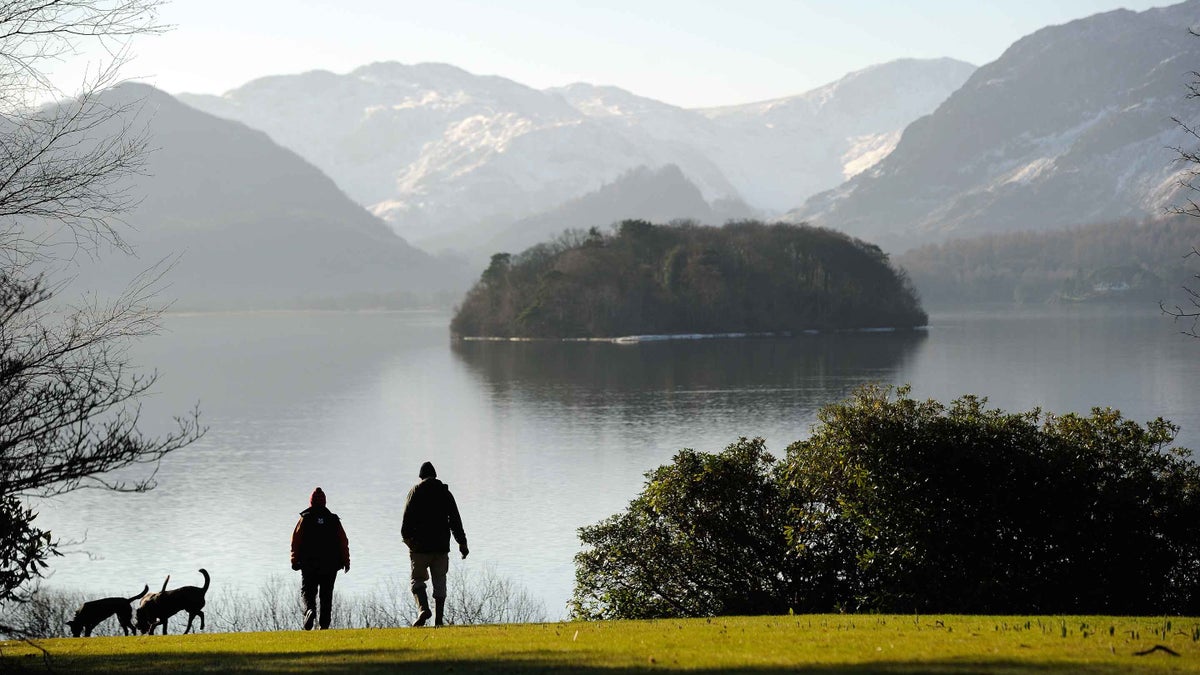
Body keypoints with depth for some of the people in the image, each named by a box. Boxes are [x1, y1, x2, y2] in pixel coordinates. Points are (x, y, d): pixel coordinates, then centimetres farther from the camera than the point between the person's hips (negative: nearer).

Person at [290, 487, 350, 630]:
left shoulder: (305, 518, 0)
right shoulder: (334, 520, 5)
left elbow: (296, 540, -2)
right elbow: (343, 541, 4)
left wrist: (295, 561, 3)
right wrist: (346, 561, 9)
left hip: (309, 564, -2)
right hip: (330, 564, 2)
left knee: (308, 591, 4)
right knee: (326, 595, 7)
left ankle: (310, 609, -26)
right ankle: (324, 625, 3)